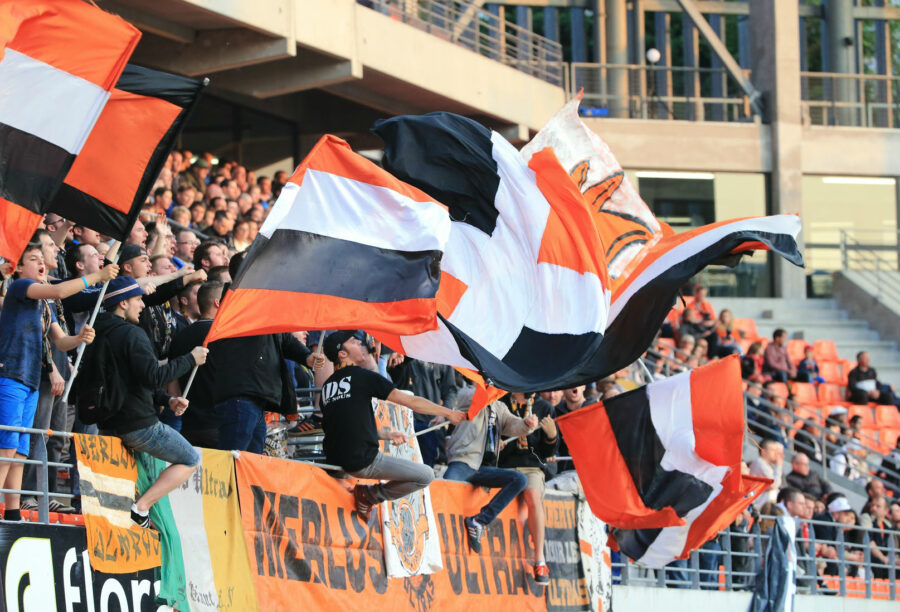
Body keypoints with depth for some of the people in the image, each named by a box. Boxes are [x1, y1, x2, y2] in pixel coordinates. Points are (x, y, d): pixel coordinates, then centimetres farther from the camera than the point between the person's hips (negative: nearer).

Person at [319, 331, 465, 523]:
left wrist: (387, 435, 23)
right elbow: (410, 402, -6)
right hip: (362, 462, -8)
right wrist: (448, 413, 3)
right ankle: (370, 495, -2)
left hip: (335, 459, 8)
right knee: (426, 475, 0)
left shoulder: (327, 386, 11)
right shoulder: (362, 376, -8)